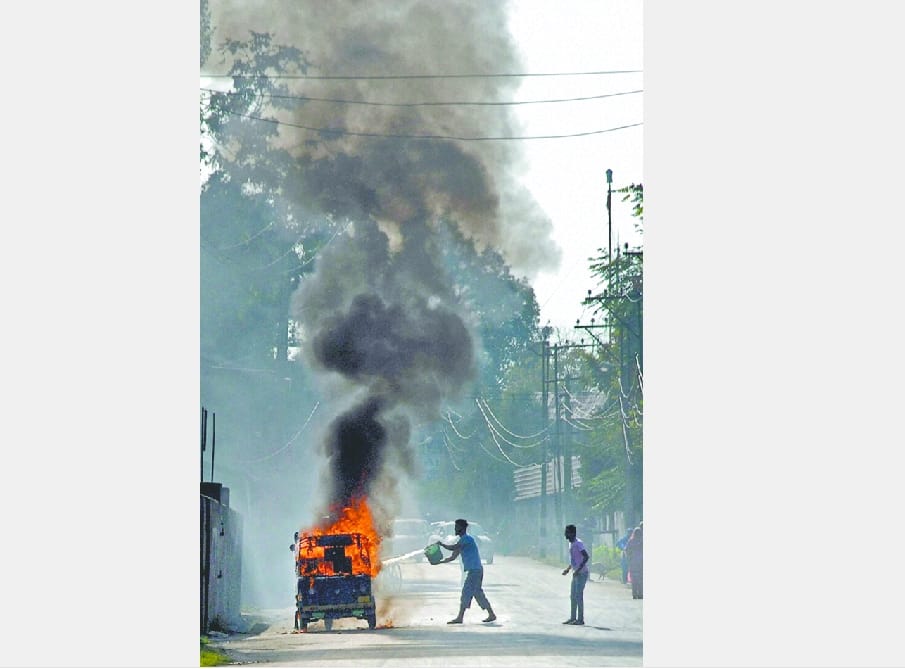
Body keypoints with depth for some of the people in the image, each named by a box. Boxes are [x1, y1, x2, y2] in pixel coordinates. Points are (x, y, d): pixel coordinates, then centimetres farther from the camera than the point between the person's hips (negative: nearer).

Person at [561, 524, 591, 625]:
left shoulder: (578, 543, -17)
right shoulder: (571, 544, 14)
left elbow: (587, 557, -26)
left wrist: (578, 569, -29)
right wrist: (568, 569, 19)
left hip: (582, 573, -10)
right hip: (576, 574, 10)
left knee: (579, 596, -9)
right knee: (573, 596, 12)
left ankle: (580, 619, -5)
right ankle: (573, 618, 18)